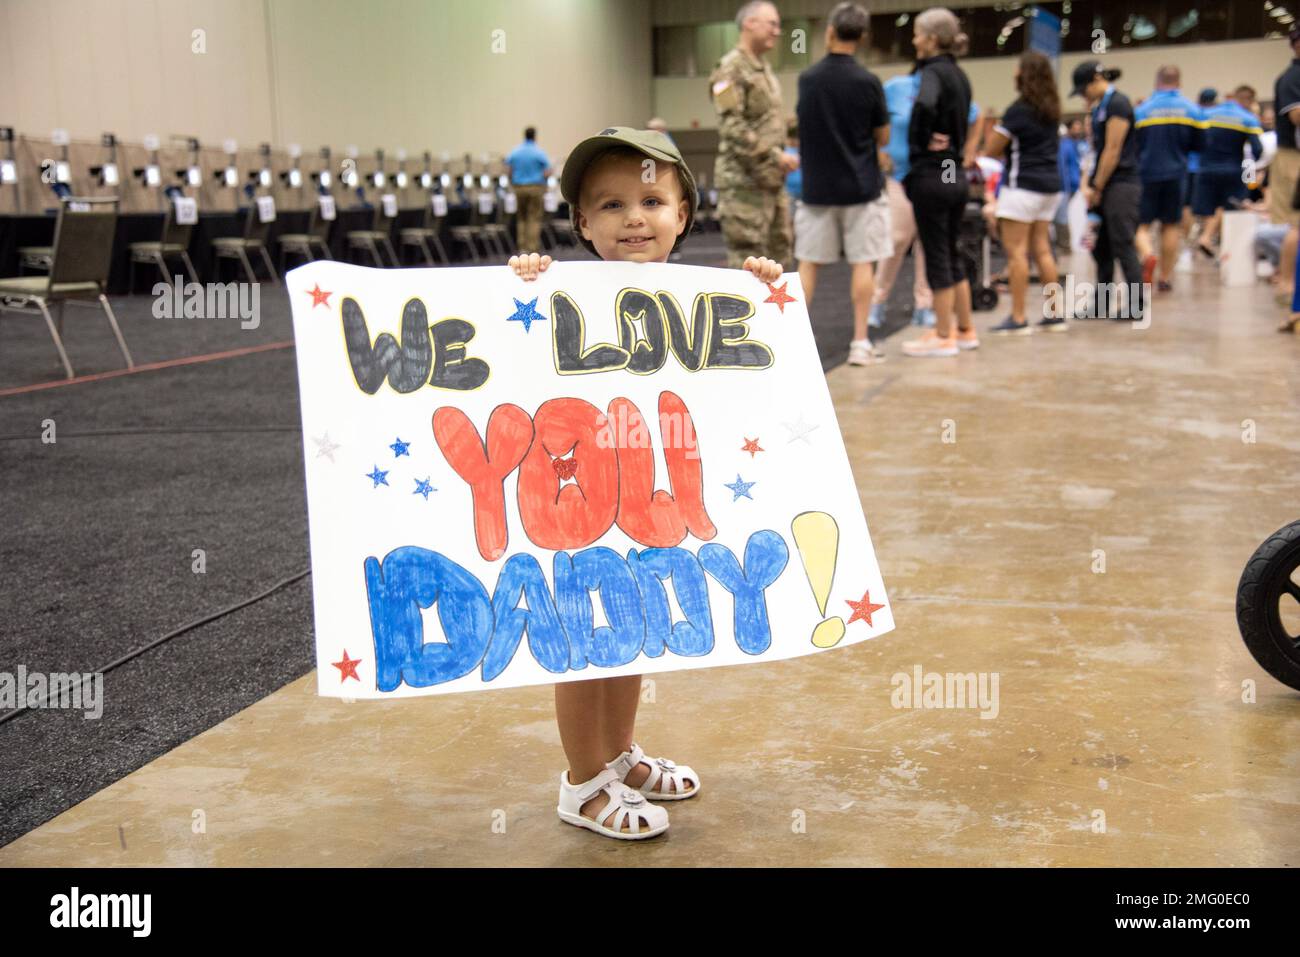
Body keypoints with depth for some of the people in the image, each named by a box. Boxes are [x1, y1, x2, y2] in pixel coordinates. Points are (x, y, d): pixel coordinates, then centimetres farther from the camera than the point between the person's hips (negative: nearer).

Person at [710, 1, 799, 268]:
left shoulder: (764, 69, 19)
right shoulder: (730, 69, -10)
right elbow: (733, 128, -20)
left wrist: (780, 160, 15)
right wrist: (775, 156, -21)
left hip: (772, 181, 9)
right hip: (744, 182, -9)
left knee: (776, 254, 11)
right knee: (745, 259, -8)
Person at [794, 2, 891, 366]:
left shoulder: (806, 80, -1)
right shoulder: (867, 82, -9)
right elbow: (883, 137, 0)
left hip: (817, 187, 2)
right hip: (860, 186, -2)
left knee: (808, 263, 9)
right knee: (862, 263, 3)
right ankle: (860, 343, 3)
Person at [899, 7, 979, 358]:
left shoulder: (933, 72, -13)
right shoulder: (958, 74, 13)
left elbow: (925, 105, -33)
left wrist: (922, 141, -18)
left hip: (931, 174, -8)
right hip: (956, 174, 8)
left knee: (936, 256, -1)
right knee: (951, 255, 16)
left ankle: (943, 337, 6)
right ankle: (965, 330, 22)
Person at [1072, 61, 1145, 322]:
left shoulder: (1117, 104, -10)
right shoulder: (1098, 107, 16)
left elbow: (1113, 151, -14)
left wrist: (1097, 188, -11)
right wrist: (1089, 185, 5)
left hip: (1120, 183, -9)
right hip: (1103, 186, 9)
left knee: (1123, 245, -7)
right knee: (1100, 247, 11)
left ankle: (1136, 305, -3)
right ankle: (1102, 305, 17)